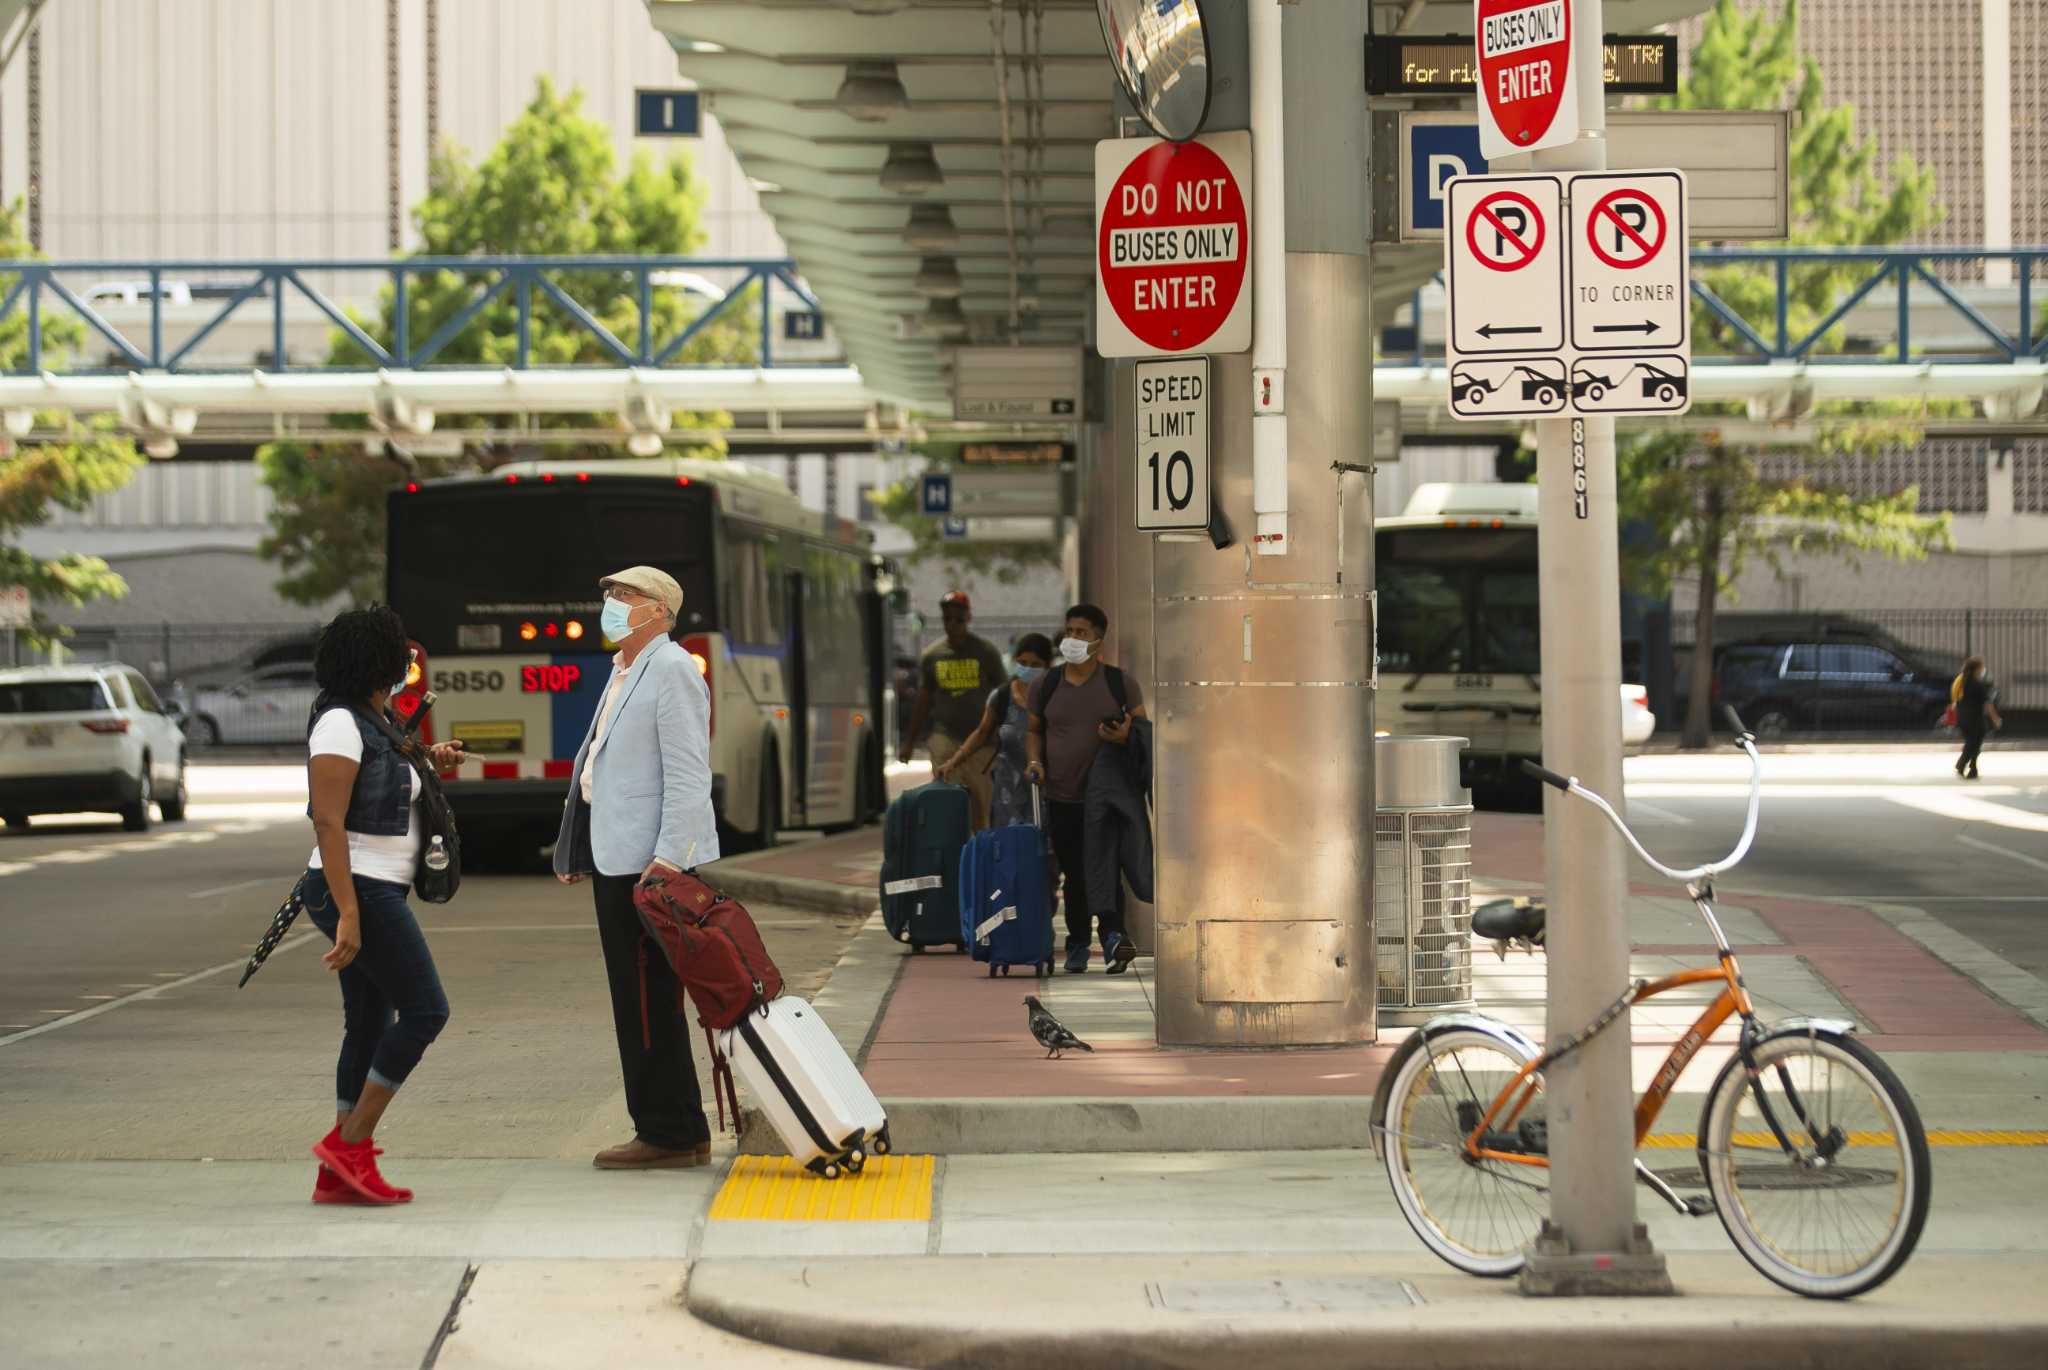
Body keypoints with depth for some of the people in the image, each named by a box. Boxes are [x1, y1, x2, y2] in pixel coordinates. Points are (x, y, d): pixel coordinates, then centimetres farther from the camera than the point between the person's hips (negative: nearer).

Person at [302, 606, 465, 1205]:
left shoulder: (367, 722, 16)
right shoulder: (340, 724, -14)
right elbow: (328, 823, -21)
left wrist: (426, 767, 17)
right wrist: (348, 915, -26)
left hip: (377, 892, 10)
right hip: (359, 891, -10)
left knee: (369, 1026, 9)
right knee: (425, 1010, -9)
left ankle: (340, 1174, 9)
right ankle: (350, 1144, -7)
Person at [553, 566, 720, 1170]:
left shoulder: (672, 671, -10)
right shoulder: (626, 672, 20)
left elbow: (687, 774, -17)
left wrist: (668, 859, -23)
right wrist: (577, 851, 19)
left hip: (650, 863, -10)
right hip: (617, 860, 10)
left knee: (649, 1003, -8)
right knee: (638, 1002, 12)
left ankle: (669, 1136, -3)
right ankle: (677, 1133, 18)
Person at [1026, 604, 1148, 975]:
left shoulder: (1120, 683, 3)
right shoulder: (1047, 685, 9)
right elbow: (1034, 731, 18)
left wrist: (1126, 735, -16)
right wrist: (1034, 761, -1)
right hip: (1061, 796, 3)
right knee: (1073, 875, 9)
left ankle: (1113, 935, -23)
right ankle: (1077, 946, 19)